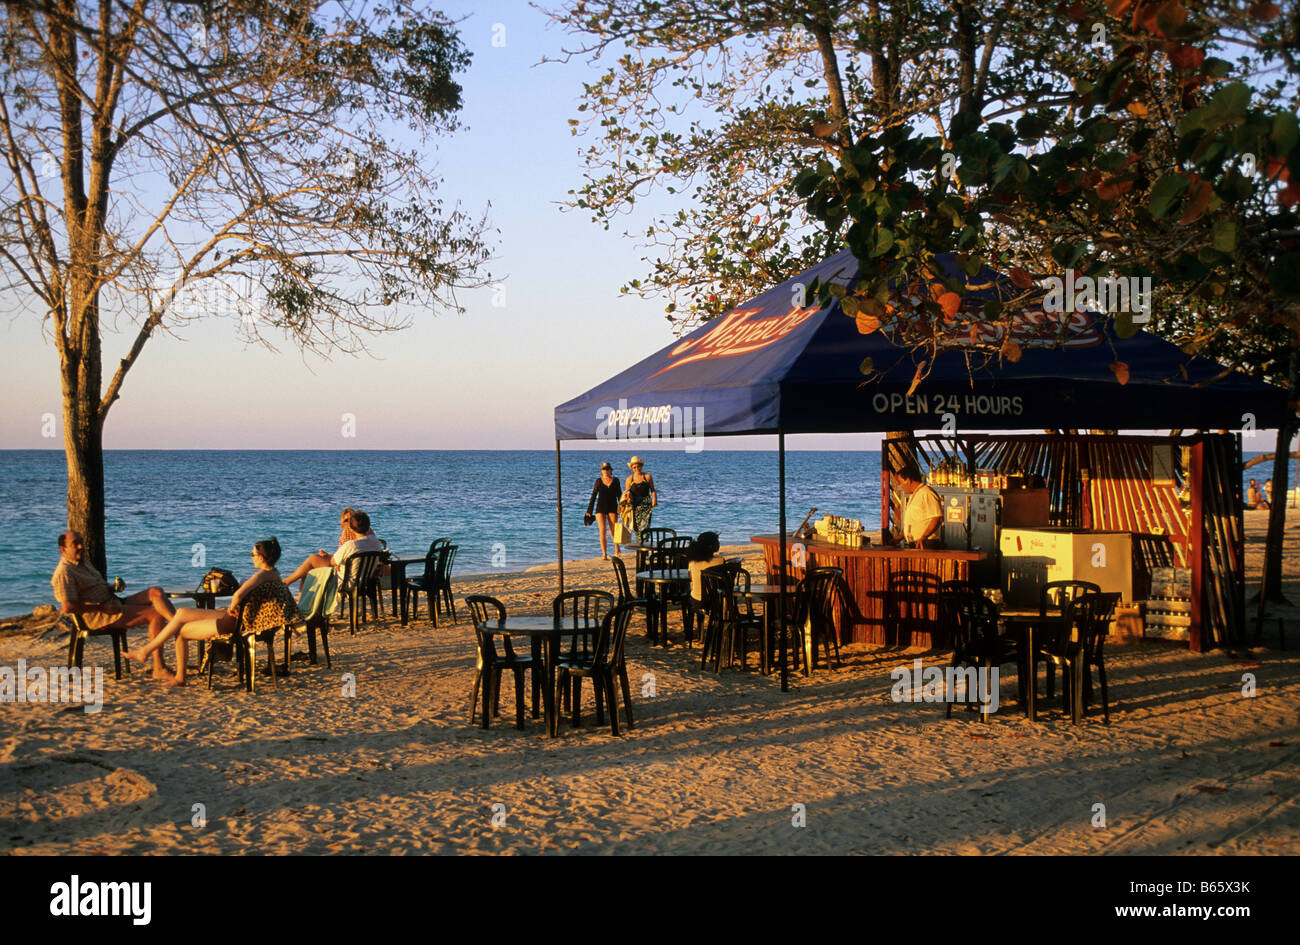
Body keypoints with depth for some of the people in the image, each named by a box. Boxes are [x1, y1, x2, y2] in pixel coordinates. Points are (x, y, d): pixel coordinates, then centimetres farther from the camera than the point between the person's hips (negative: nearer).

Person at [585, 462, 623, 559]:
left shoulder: (615, 480, 7)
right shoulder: (598, 481, 6)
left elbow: (619, 495, 9)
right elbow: (593, 496, 6)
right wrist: (589, 511, 3)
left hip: (612, 508, 0)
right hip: (601, 508, 0)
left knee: (613, 531, 0)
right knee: (602, 531, -10)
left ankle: (617, 550, 26)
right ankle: (604, 554, -9)